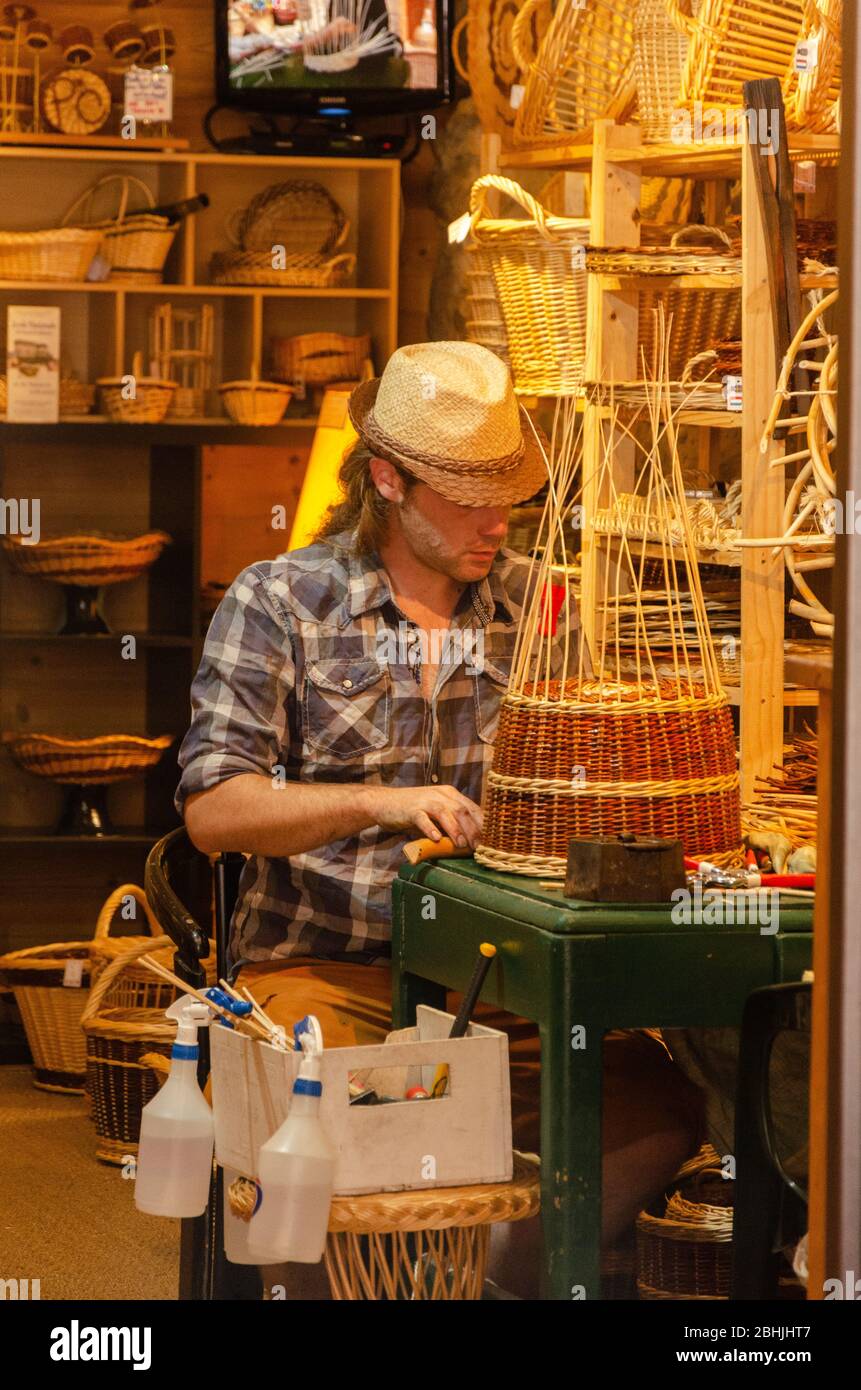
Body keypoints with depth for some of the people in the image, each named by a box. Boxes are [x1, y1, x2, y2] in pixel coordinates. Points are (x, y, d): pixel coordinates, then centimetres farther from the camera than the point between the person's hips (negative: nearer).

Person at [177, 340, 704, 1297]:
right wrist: (380, 803, -21)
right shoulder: (277, 601, 0)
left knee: (659, 1110, -20)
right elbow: (211, 810, -8)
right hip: (321, 968, -4)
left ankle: (502, 1280, -1)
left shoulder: (534, 601, 11)